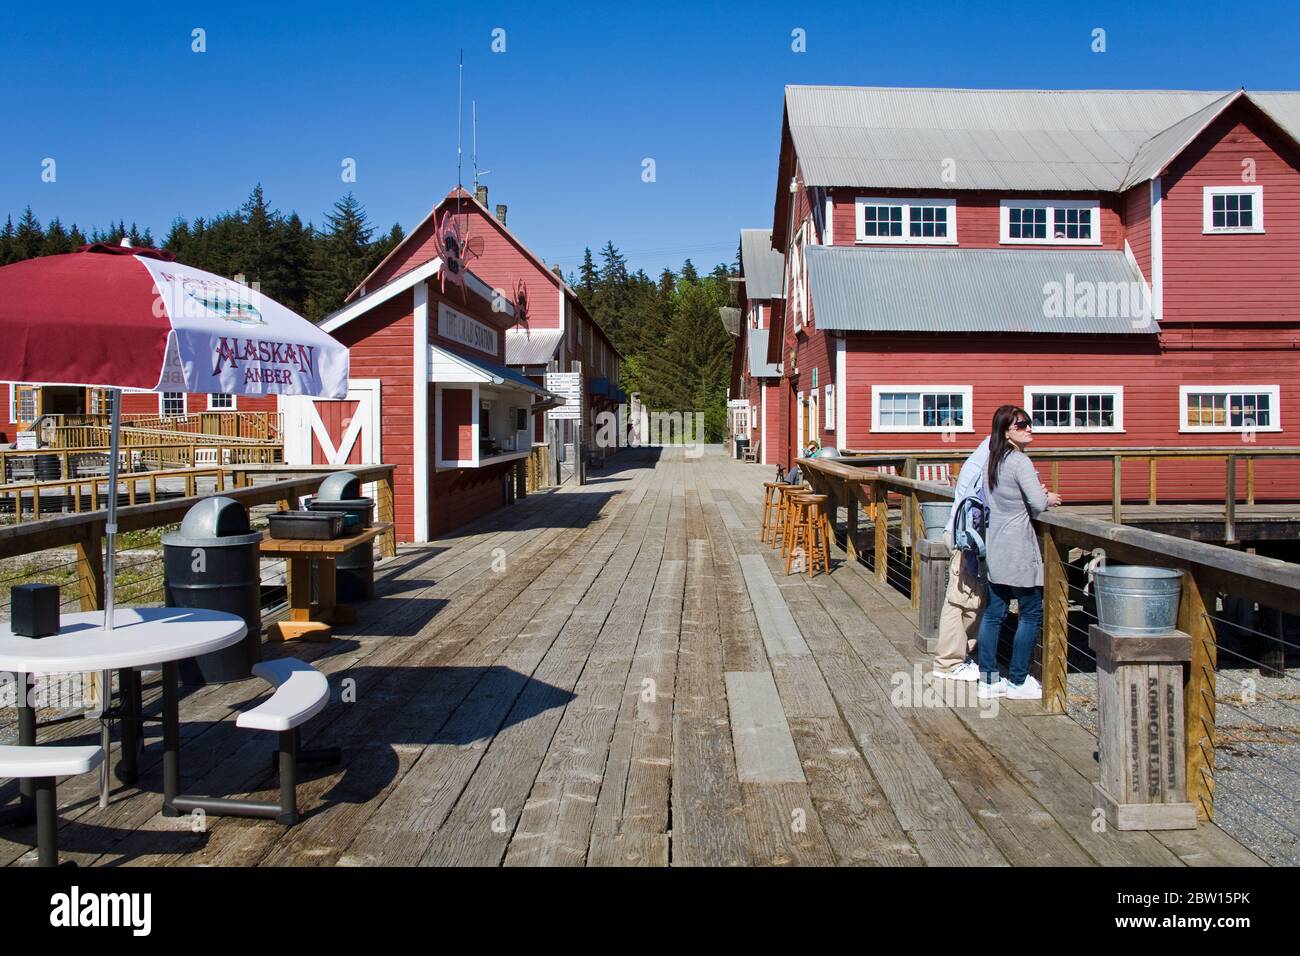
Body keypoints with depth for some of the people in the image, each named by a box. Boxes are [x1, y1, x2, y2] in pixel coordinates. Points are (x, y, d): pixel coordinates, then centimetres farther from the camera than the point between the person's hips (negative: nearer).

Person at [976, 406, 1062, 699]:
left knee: (994, 613, 11)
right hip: (1018, 548, -8)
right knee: (1031, 613, 4)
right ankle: (1018, 681, 10)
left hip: (996, 548, 8)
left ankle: (988, 679, 17)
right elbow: (1038, 504, -21)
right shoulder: (1020, 462, -15)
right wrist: (1050, 499, 2)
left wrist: (1037, 494, 10)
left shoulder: (993, 461, 11)